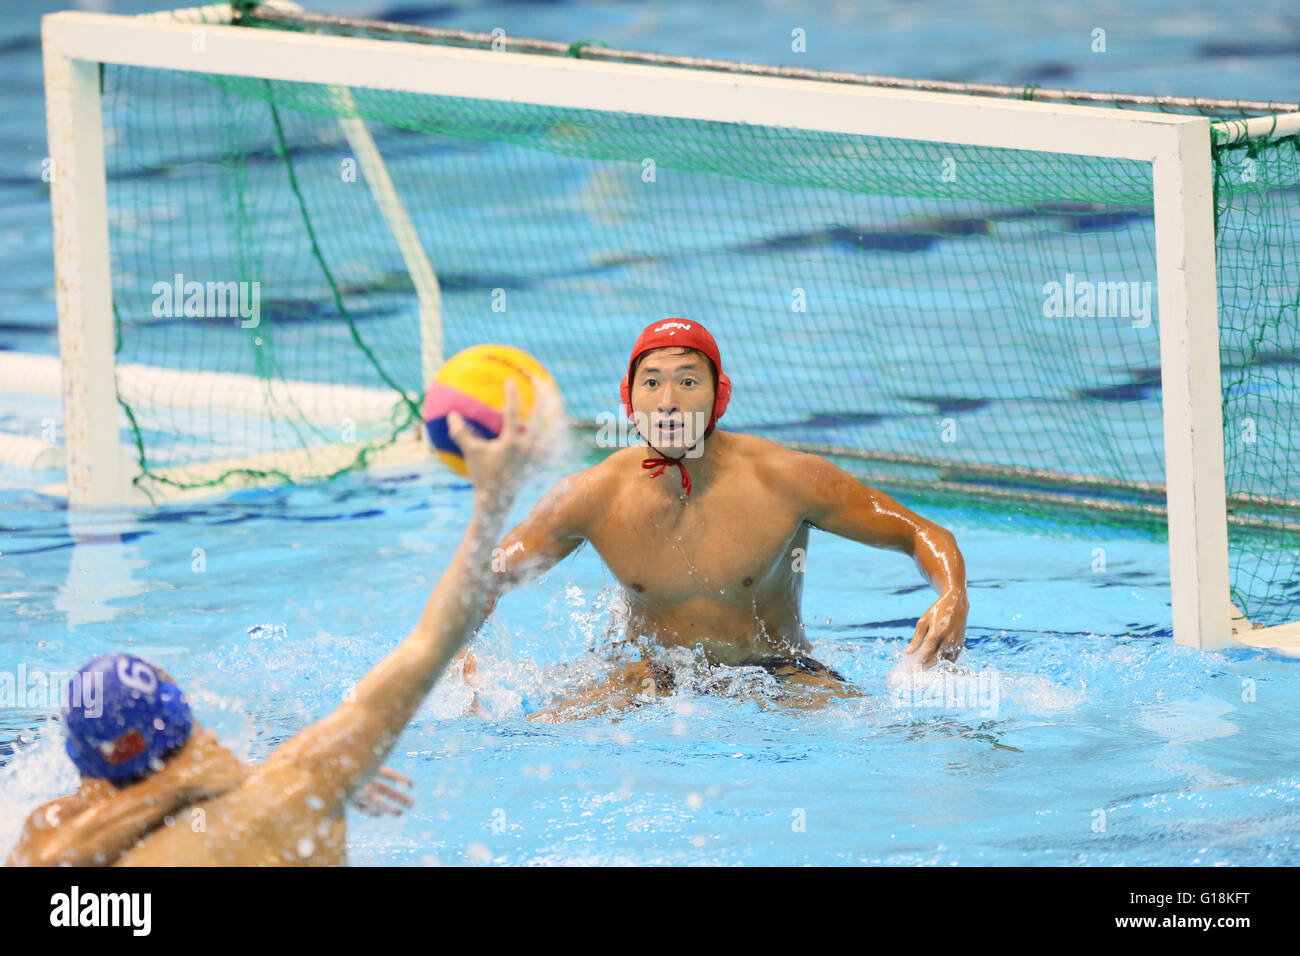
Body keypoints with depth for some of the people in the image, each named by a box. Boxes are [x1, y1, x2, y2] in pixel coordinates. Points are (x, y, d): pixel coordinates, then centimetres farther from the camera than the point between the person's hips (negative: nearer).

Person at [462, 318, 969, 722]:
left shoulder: (785, 479, -16)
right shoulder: (593, 497, -11)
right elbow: (486, 579, 2)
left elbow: (922, 536, -7)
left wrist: (954, 599, -29)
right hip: (654, 678, 1)